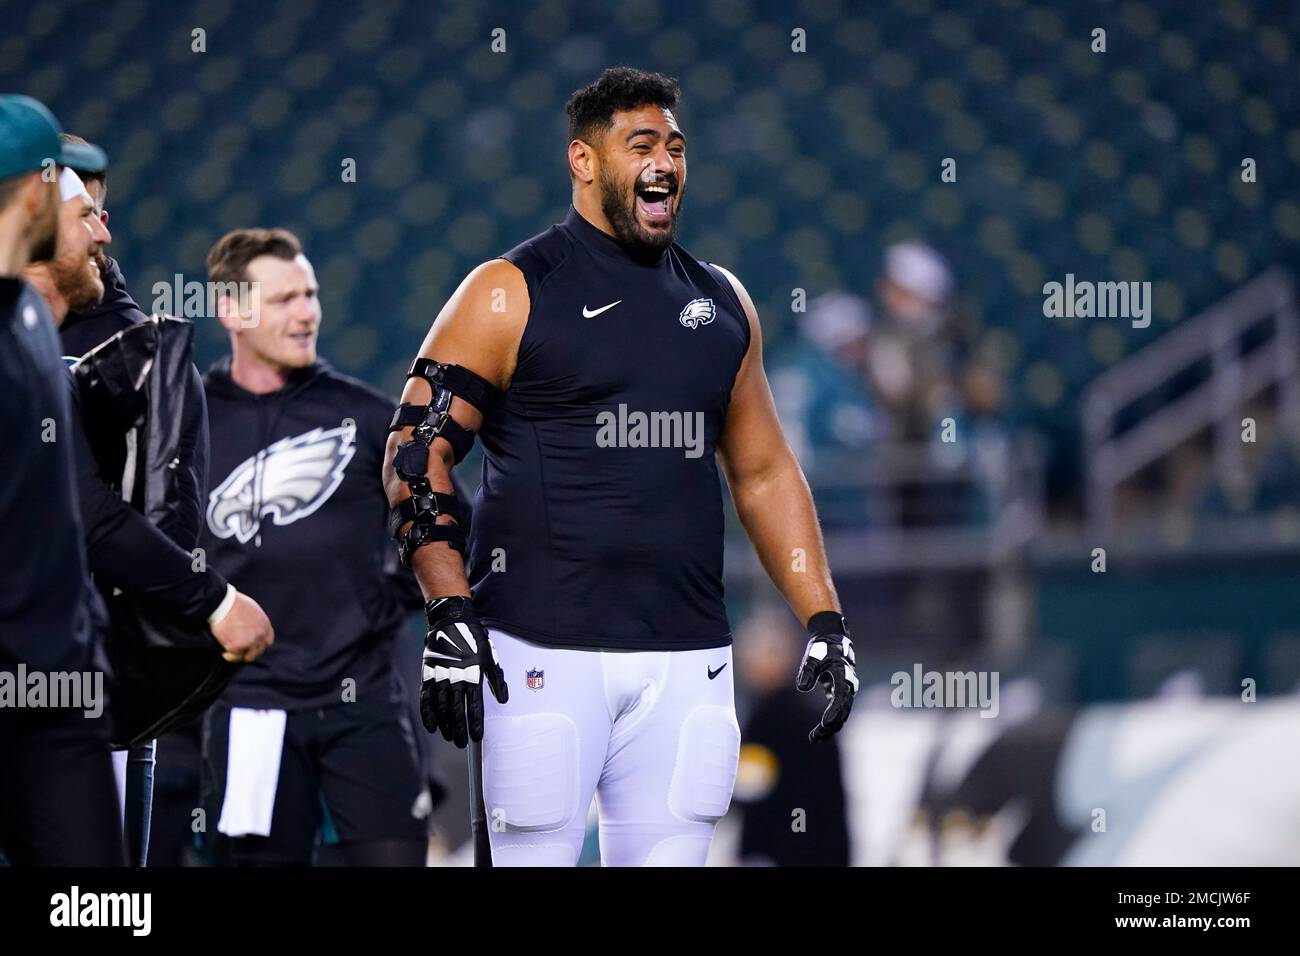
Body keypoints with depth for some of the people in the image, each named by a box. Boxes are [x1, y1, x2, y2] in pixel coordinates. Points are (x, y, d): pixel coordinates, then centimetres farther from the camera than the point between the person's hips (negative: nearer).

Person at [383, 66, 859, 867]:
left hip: (686, 662, 5)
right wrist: (450, 615, -12)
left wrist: (826, 620, 12)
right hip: (543, 652, -5)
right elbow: (416, 450, -2)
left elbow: (765, 472, 21)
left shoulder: (720, 303, 16)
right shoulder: (511, 295, 0)